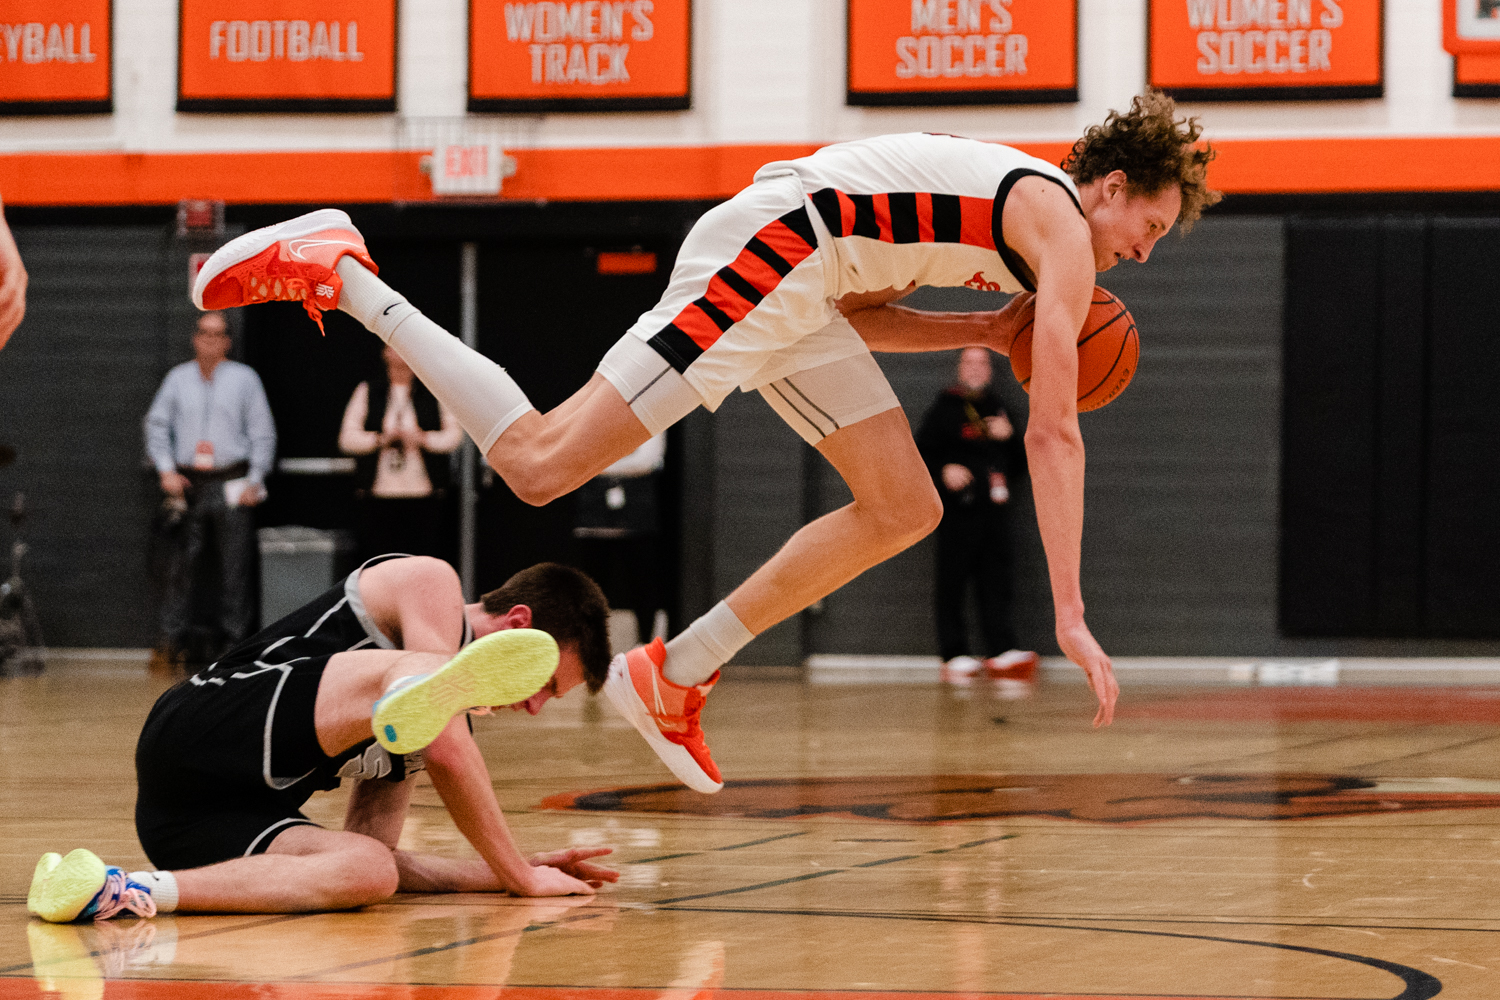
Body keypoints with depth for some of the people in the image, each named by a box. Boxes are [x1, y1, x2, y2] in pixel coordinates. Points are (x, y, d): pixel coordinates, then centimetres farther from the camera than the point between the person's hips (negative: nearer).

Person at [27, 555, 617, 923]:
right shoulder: (430, 583, 4)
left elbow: (372, 852, 24)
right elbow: (447, 752, -8)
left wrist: (505, 873, 20)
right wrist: (520, 877, -2)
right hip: (199, 732, -8)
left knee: (370, 872, -23)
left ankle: (126, 894, -36)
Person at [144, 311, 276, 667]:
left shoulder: (244, 378, 6)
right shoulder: (178, 378, 12)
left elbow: (263, 433, 5)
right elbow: (156, 424, 13)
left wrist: (254, 480, -3)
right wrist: (166, 470, 0)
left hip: (232, 487, -2)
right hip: (188, 484, 2)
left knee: (235, 568, -5)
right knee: (184, 566, -1)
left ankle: (233, 638, 0)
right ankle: (174, 638, 3)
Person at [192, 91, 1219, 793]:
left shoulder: (1010, 197, 22)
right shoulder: (1062, 229, -7)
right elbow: (1054, 434, -13)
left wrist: (986, 331, 14)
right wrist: (1071, 617, -12)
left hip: (803, 291, 10)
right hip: (767, 255, -10)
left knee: (904, 509, 10)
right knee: (540, 465, -14)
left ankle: (674, 677, 11)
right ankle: (335, 272, -6)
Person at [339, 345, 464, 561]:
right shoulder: (368, 391, 12)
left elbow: (454, 435, 5)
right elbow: (347, 438, 7)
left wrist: (423, 439, -13)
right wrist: (380, 439, -10)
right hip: (378, 496, 1)